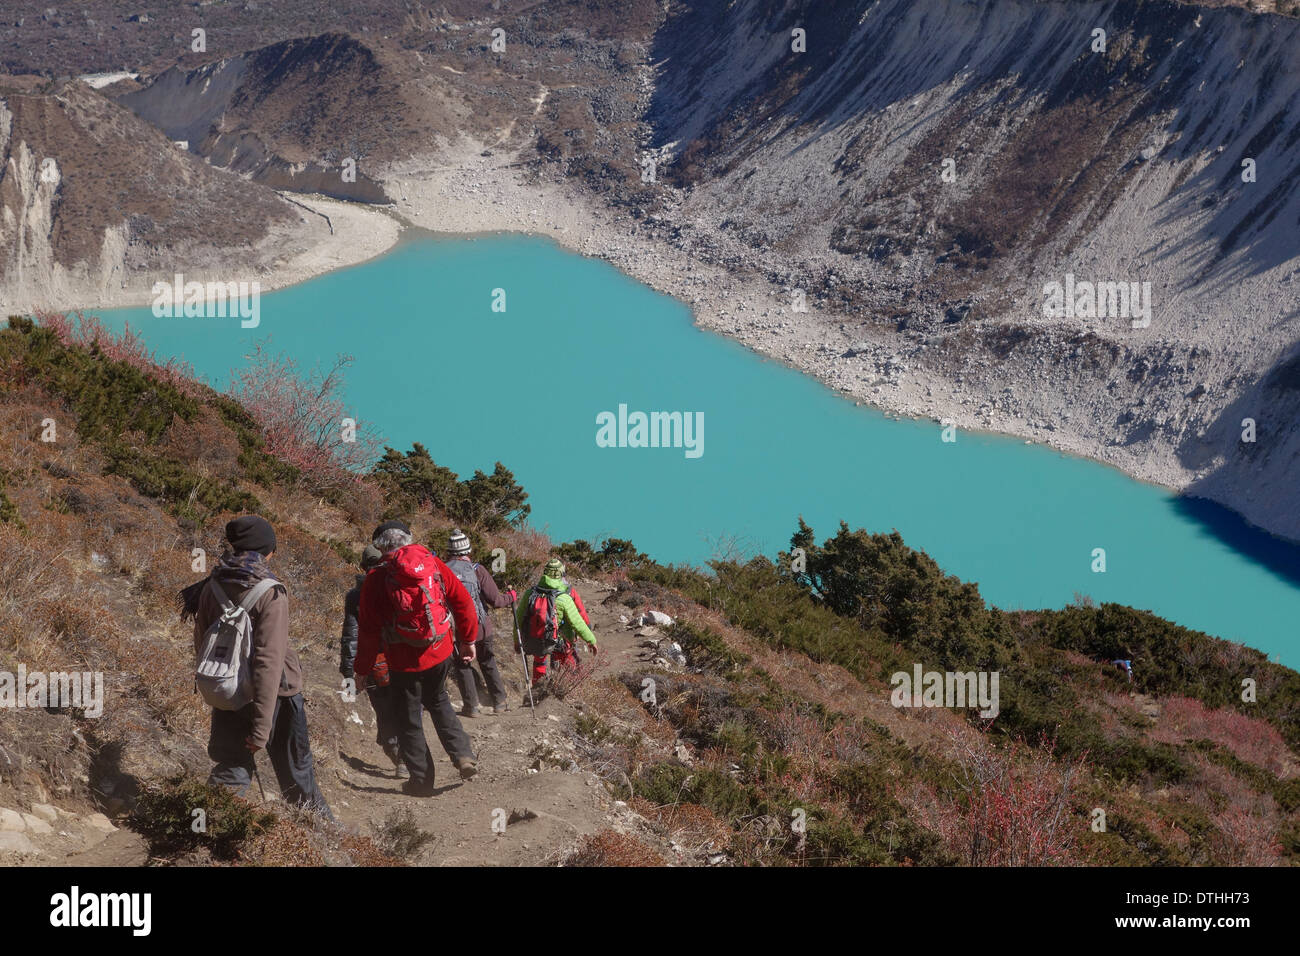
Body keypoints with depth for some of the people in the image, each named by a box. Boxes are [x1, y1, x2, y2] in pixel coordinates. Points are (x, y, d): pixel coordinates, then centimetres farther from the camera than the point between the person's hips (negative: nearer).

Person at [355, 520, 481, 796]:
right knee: (438, 701, 27)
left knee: (409, 719, 12)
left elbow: (368, 629, -9)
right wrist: (468, 640, 13)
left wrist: (362, 668, 1)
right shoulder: (432, 563, -3)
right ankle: (463, 755, 14)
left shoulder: (377, 578, -12)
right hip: (441, 651, 4)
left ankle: (422, 780, 19)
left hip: (404, 660, -4)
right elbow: (463, 600, 1)